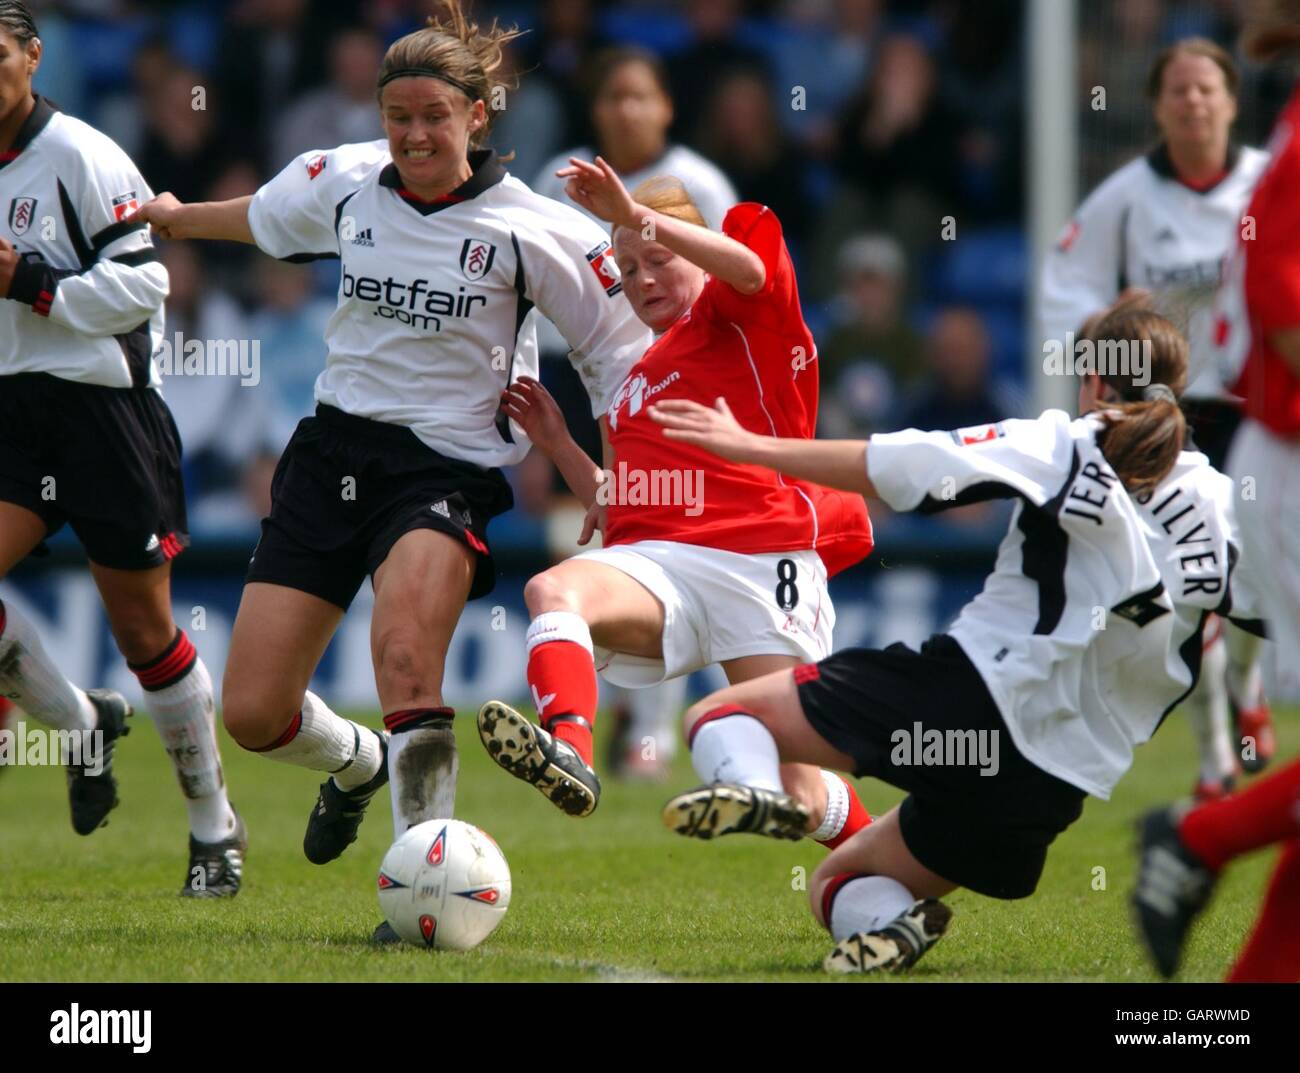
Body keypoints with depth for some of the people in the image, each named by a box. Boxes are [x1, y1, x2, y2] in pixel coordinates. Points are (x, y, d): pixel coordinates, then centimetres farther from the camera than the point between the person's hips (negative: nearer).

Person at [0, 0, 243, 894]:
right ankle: (81, 725, 9)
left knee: (144, 630, 1)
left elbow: (142, 283, -15)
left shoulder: (82, 158, -11)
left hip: (106, 408, -6)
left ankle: (215, 825, 18)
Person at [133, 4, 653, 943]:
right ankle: (358, 762, 37)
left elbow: (619, 354, 1)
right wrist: (169, 215, 42)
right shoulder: (343, 184, 2)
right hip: (334, 448, 5)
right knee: (253, 715, 1)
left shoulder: (533, 231, -9)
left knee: (405, 652, -35)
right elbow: (261, 220, 26)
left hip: (448, 467, -5)